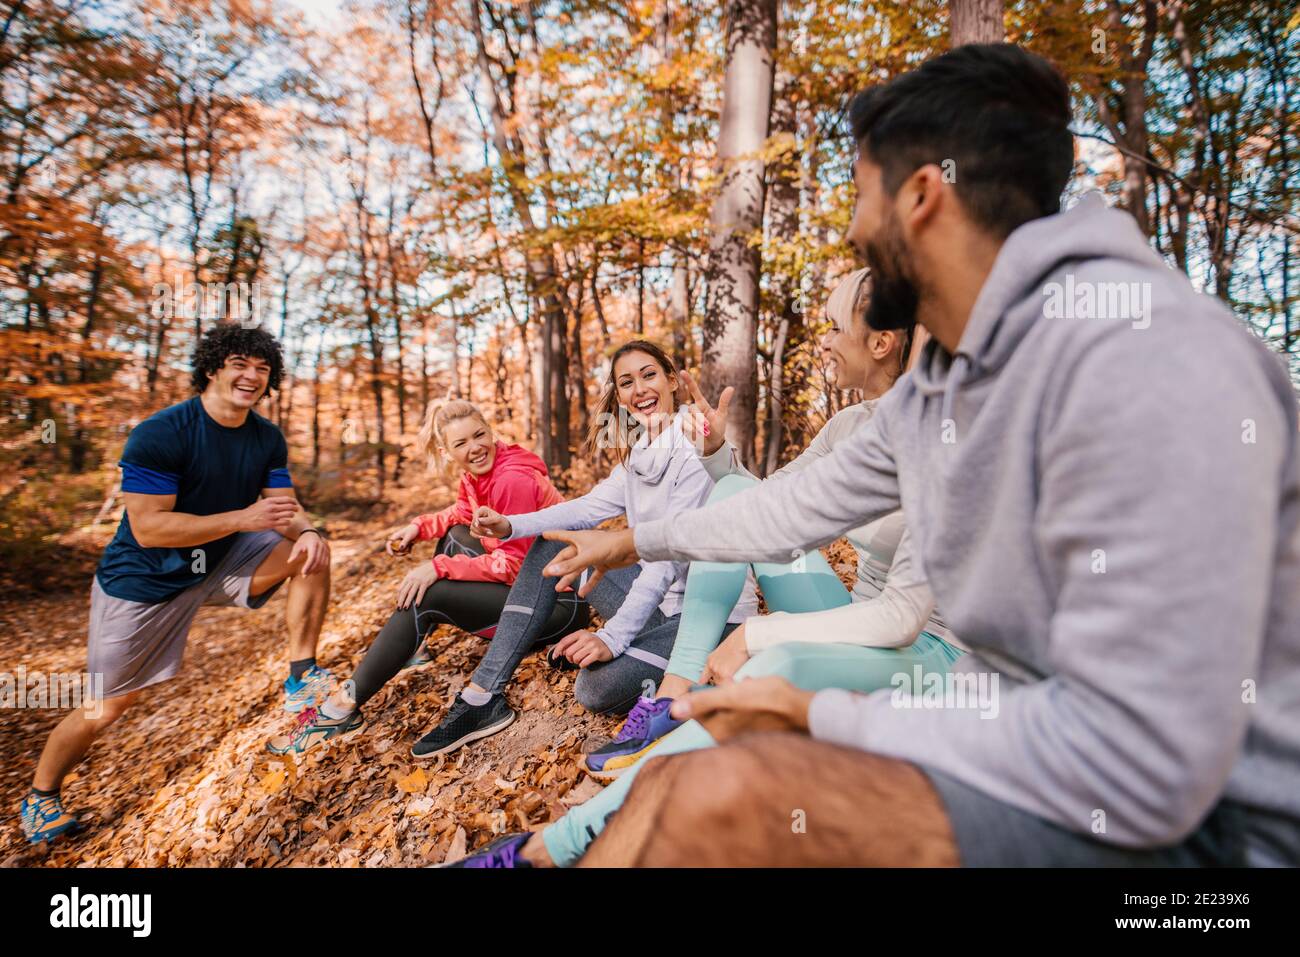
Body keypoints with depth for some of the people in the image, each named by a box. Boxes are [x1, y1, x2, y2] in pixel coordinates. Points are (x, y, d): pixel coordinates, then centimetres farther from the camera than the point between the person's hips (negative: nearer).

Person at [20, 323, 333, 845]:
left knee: (311, 549, -17)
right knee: (106, 707, 5)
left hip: (220, 561, 5)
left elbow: (286, 507, -7)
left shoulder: (267, 439, -6)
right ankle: (40, 796, 36)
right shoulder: (159, 433, -24)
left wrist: (307, 531, -30)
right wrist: (242, 517, -35)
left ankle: (300, 677, -9)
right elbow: (148, 528, -28)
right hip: (144, 581, -4)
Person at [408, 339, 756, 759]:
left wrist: (614, 637, -33)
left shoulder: (697, 450, -19)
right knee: (552, 545, 1)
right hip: (658, 594, 8)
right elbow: (591, 506, 1)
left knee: (599, 687, -28)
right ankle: (482, 697, -2)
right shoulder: (638, 452, 6)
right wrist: (510, 526, -14)